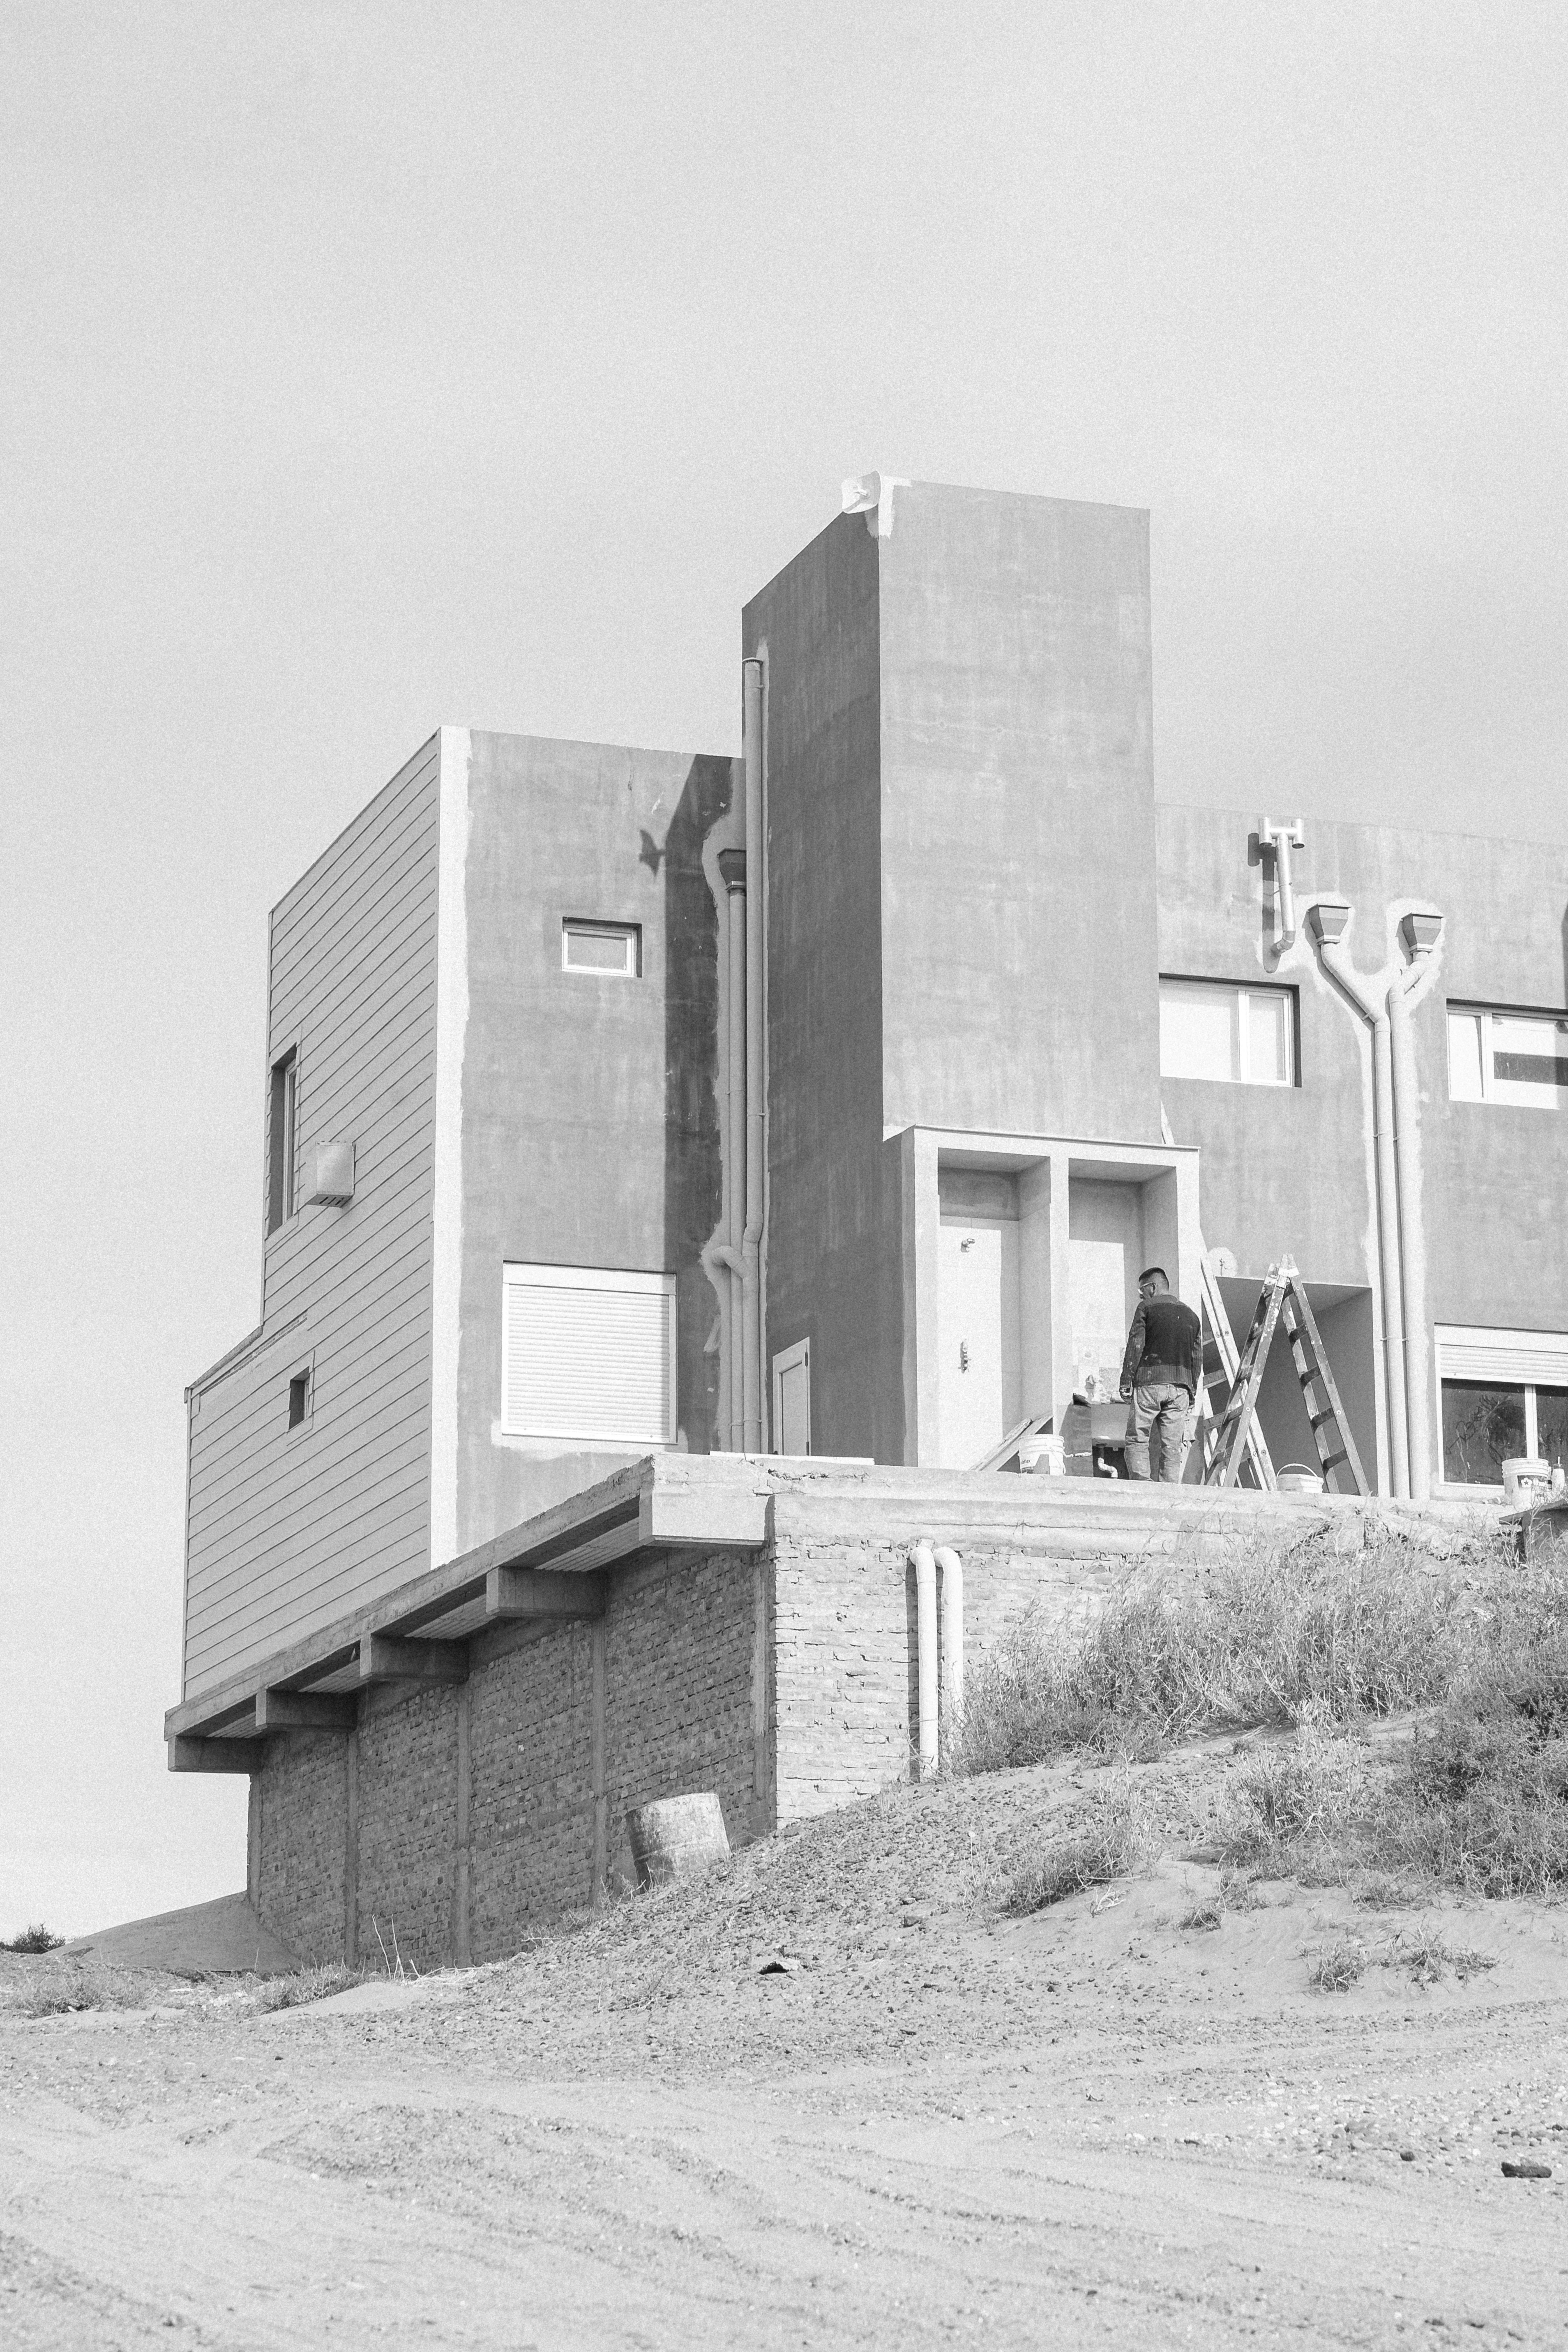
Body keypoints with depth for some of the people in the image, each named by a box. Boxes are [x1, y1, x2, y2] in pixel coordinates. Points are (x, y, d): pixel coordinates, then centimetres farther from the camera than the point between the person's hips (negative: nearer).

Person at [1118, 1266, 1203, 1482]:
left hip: (1149, 1382, -4)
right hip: (1180, 1386, 4)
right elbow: (1197, 1358, 16)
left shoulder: (1147, 1308, 2)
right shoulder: (1191, 1315, 18)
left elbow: (1135, 1345, -5)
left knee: (1136, 1439, 1)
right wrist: (1192, 1393, 18)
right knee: (1173, 1445, 4)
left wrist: (1126, 1380, -4)